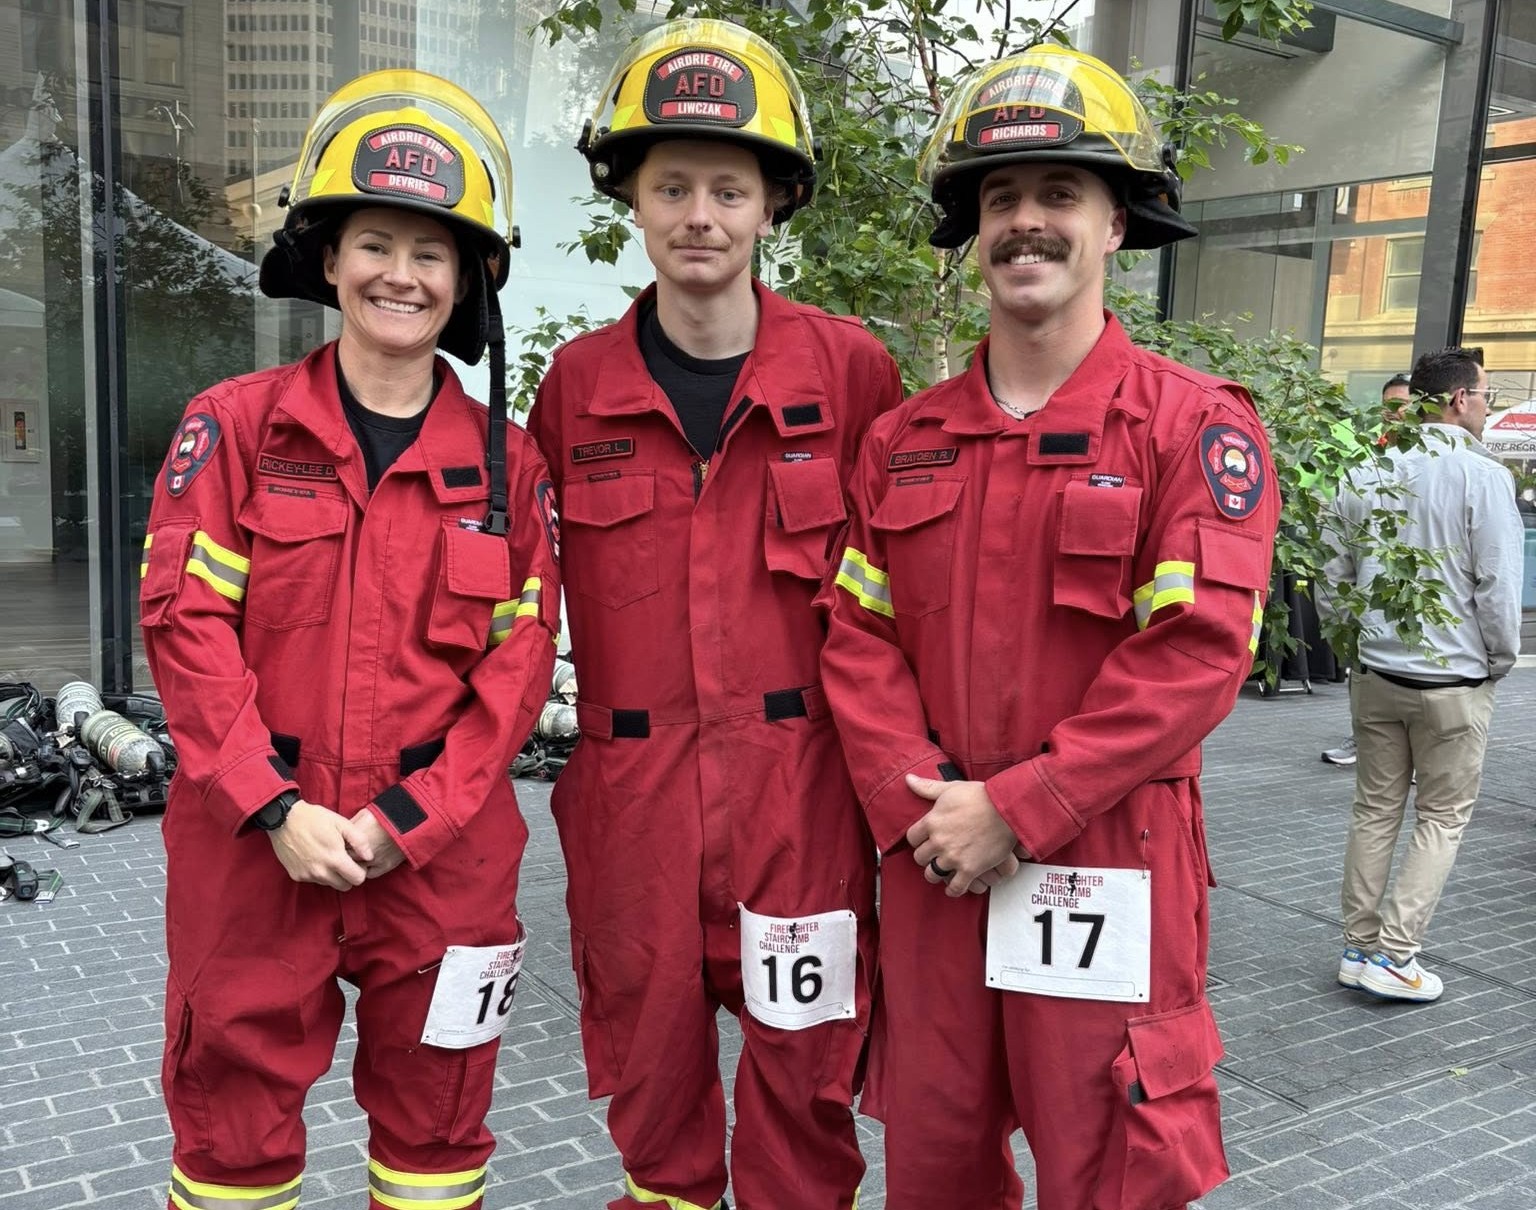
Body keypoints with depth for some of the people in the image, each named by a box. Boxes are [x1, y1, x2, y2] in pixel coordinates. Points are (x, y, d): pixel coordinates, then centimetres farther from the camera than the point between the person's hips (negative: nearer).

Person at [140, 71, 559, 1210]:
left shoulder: (504, 459, 3)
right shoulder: (238, 424, 0)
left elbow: (521, 656, -1)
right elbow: (185, 619, -6)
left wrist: (408, 818, -10)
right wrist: (274, 809, -13)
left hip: (441, 850, 1)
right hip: (253, 842, -1)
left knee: (435, 1116, 15)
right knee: (234, 1111, 12)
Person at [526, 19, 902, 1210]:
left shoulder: (851, 369, -4)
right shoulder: (576, 383, 1)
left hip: (799, 774, -2)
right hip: (632, 782, 2)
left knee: (805, 1064, 10)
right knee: (648, 1054, 18)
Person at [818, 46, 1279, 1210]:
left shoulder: (1195, 425, -6)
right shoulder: (905, 439, 9)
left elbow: (1197, 654, -15)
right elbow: (858, 639, 5)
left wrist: (1016, 808, -17)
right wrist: (919, 811, -10)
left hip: (1106, 872, -4)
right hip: (932, 866, 5)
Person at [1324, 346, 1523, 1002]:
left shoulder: (1367, 474, 2)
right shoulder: (1484, 477, -14)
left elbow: (1334, 573, 7)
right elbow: (1499, 586, -13)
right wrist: (1499, 661, 2)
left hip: (1376, 673, 5)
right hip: (1454, 679, -5)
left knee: (1374, 809, 14)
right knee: (1442, 818, 7)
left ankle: (1358, 948, 19)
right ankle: (1394, 956, 5)